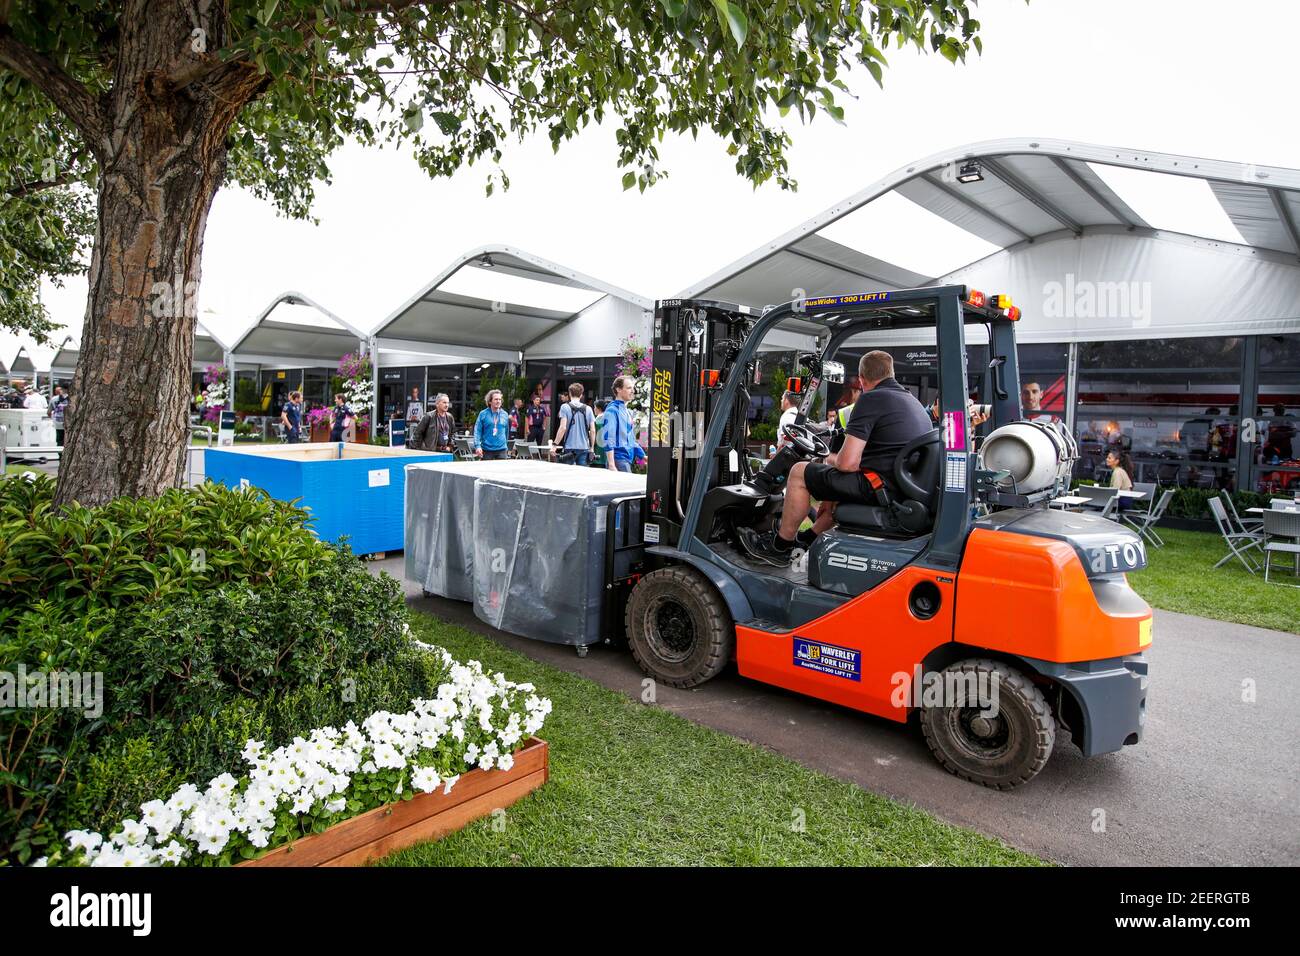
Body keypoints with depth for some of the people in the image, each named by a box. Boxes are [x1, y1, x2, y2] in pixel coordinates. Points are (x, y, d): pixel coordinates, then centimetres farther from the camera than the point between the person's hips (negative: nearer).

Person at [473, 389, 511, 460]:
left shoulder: (505, 415, 7)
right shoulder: (483, 414, -2)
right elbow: (477, 431, -4)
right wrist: (477, 446, -14)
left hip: (501, 450, 2)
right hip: (487, 450, -2)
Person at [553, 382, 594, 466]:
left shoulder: (565, 407, -4)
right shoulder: (588, 409, 6)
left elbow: (563, 428, -12)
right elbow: (593, 431, 4)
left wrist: (555, 444, -6)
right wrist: (592, 448, 15)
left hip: (569, 447, -2)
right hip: (584, 447, 3)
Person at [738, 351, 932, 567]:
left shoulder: (871, 399, -11)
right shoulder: (914, 402, 17)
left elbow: (847, 463, -18)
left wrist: (831, 459, 7)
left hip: (883, 486, -9)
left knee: (799, 472, 4)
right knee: (840, 480, 34)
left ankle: (780, 547, 14)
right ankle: (809, 539, 41)